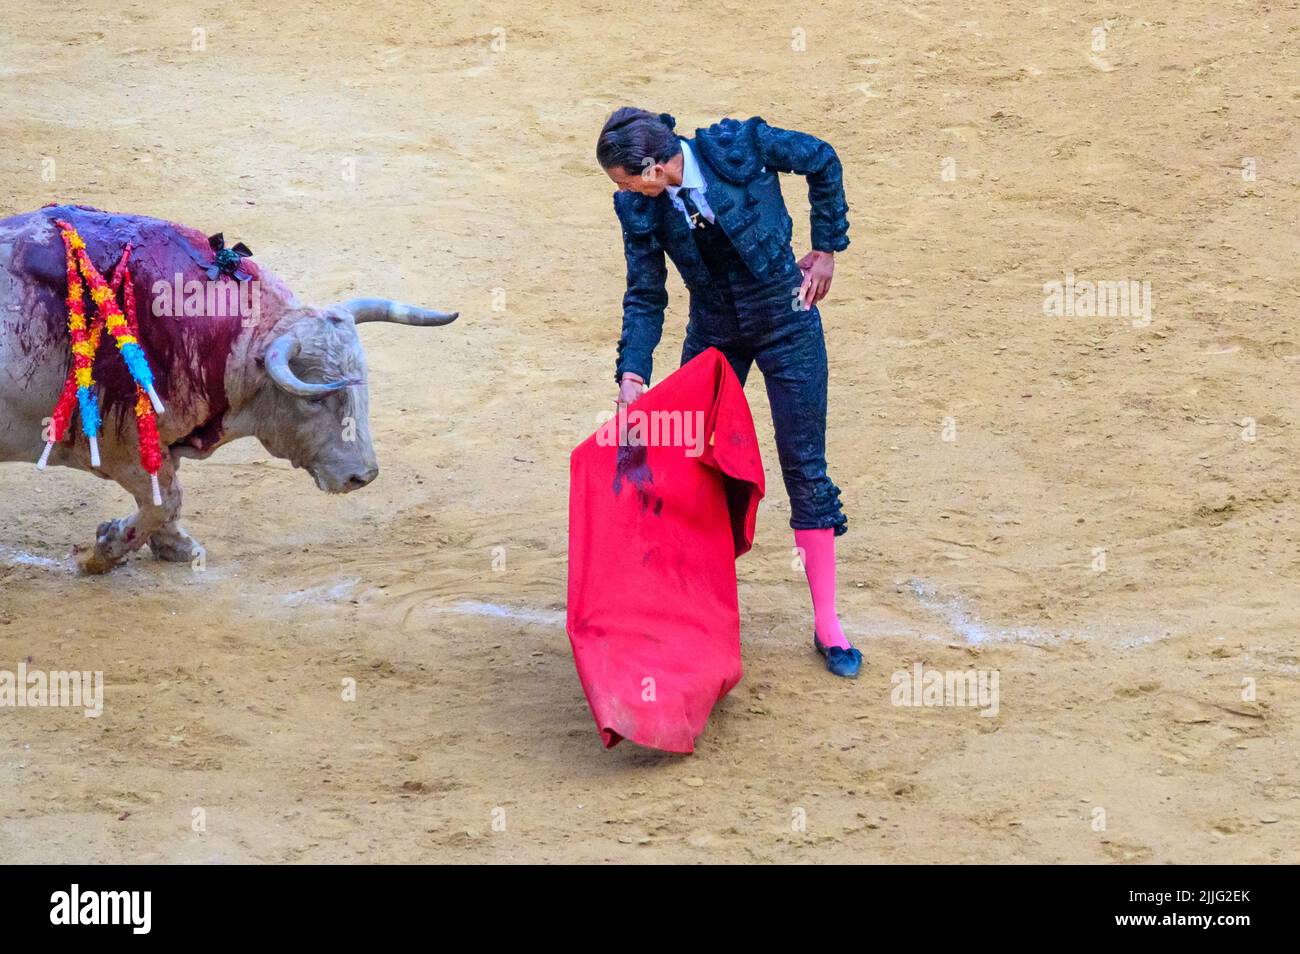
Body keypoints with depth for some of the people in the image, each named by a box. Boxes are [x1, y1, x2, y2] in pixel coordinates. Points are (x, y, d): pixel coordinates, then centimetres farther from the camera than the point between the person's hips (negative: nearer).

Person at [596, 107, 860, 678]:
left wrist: (826, 247, -3)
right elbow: (646, 297, -6)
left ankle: (827, 624, 7)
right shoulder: (639, 208, -13)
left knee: (805, 467, -1)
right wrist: (632, 372, -18)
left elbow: (822, 162, -6)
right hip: (713, 332, 3)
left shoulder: (740, 146, -24)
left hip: (785, 321, -3)